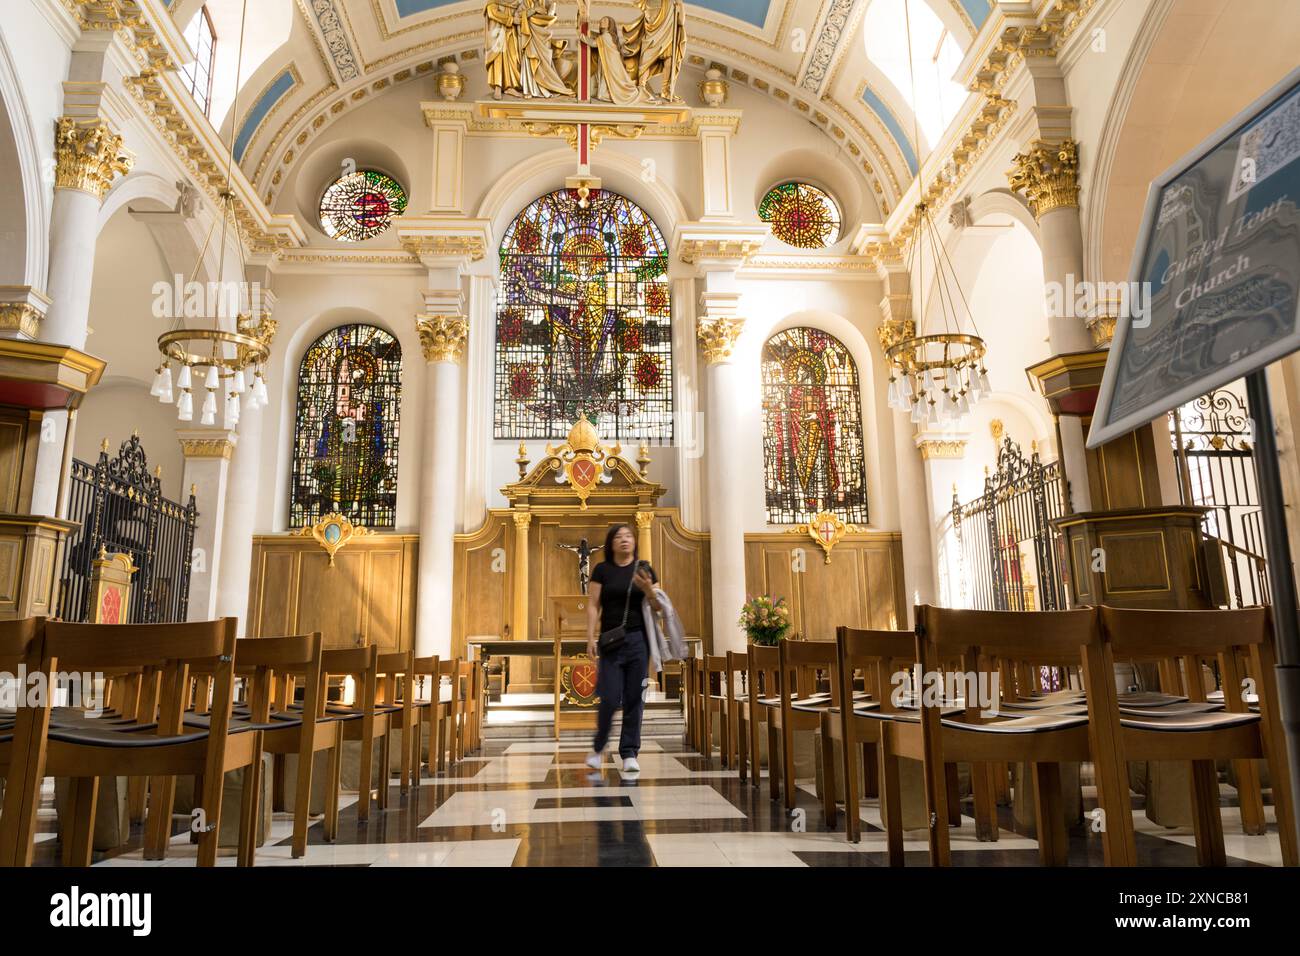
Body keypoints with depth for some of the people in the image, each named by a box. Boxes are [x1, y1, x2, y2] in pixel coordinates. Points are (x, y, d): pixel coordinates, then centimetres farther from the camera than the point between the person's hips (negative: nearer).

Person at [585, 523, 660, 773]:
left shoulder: (644, 568, 7)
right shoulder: (602, 569, 4)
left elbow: (657, 607, 7)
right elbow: (593, 606, 2)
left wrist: (649, 590, -13)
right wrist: (591, 637, -7)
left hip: (638, 639, 1)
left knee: (634, 698, 1)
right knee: (610, 699, -3)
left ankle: (629, 753, 12)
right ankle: (598, 747, 22)